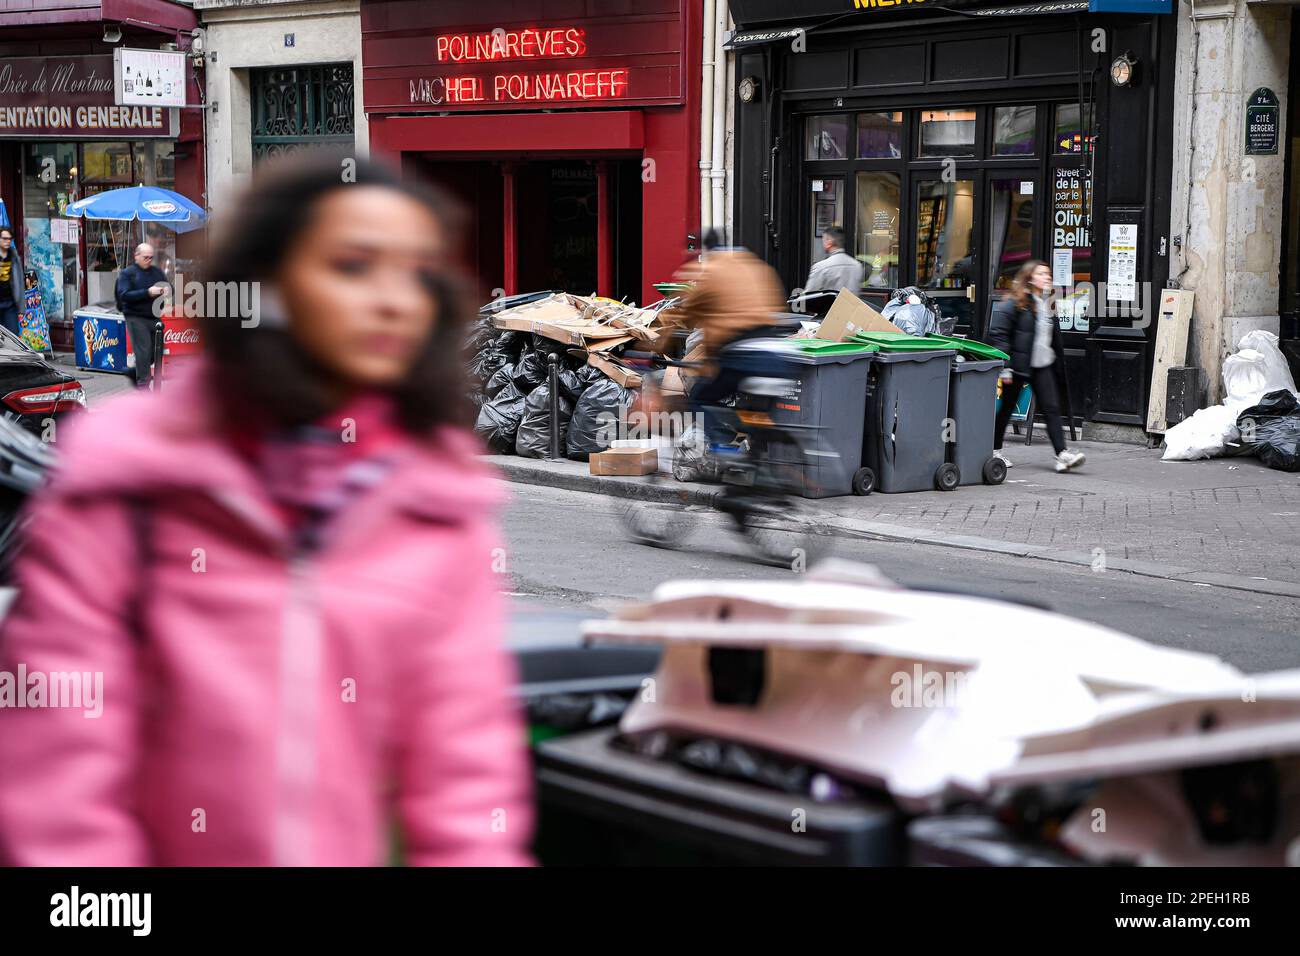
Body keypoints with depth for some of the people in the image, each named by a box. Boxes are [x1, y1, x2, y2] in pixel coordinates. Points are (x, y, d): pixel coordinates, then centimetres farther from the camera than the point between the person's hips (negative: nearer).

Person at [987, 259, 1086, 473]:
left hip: (1043, 365, 6)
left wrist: (1059, 363, 17)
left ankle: (1062, 454, -11)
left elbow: (1054, 336, 19)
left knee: (1052, 408, -4)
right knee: (1006, 407, 7)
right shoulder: (1015, 303, -10)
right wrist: (1004, 366, -19)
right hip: (1018, 365, -6)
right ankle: (995, 451, 22)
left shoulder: (1048, 303, 13)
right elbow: (998, 334, -14)